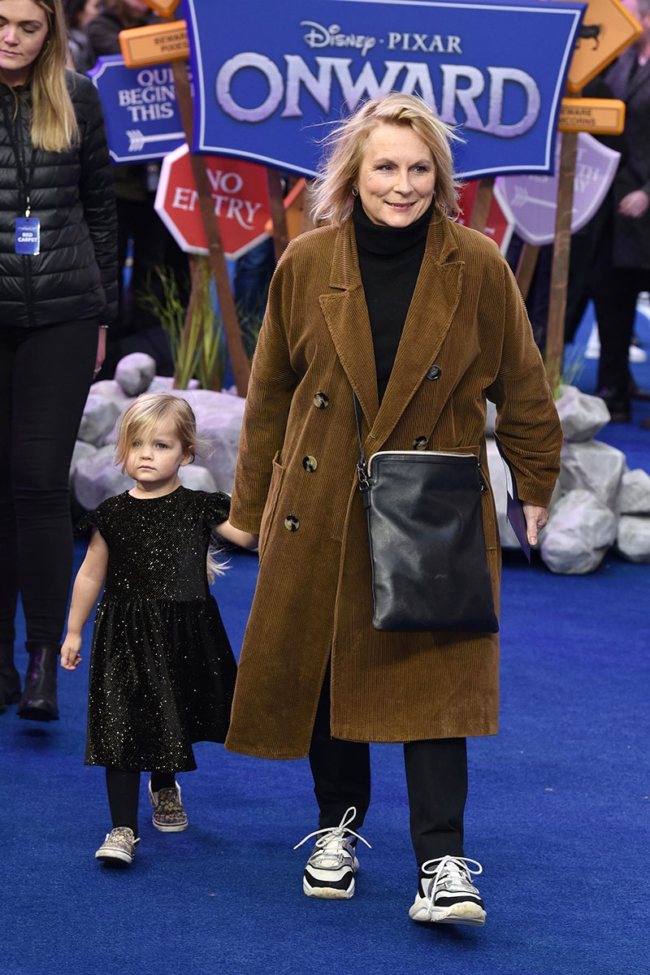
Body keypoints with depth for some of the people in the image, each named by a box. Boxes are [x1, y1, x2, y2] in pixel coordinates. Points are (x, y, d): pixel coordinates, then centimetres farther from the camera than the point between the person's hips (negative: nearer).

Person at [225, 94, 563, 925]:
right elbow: (270, 393, 8)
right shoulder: (306, 265, -2)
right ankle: (338, 825, 32)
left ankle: (442, 865, -6)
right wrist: (255, 505, 11)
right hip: (322, 508, 2)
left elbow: (521, 388, 6)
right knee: (321, 667, 10)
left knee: (434, 677, -8)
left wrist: (535, 487, 12)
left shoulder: (477, 268, -6)